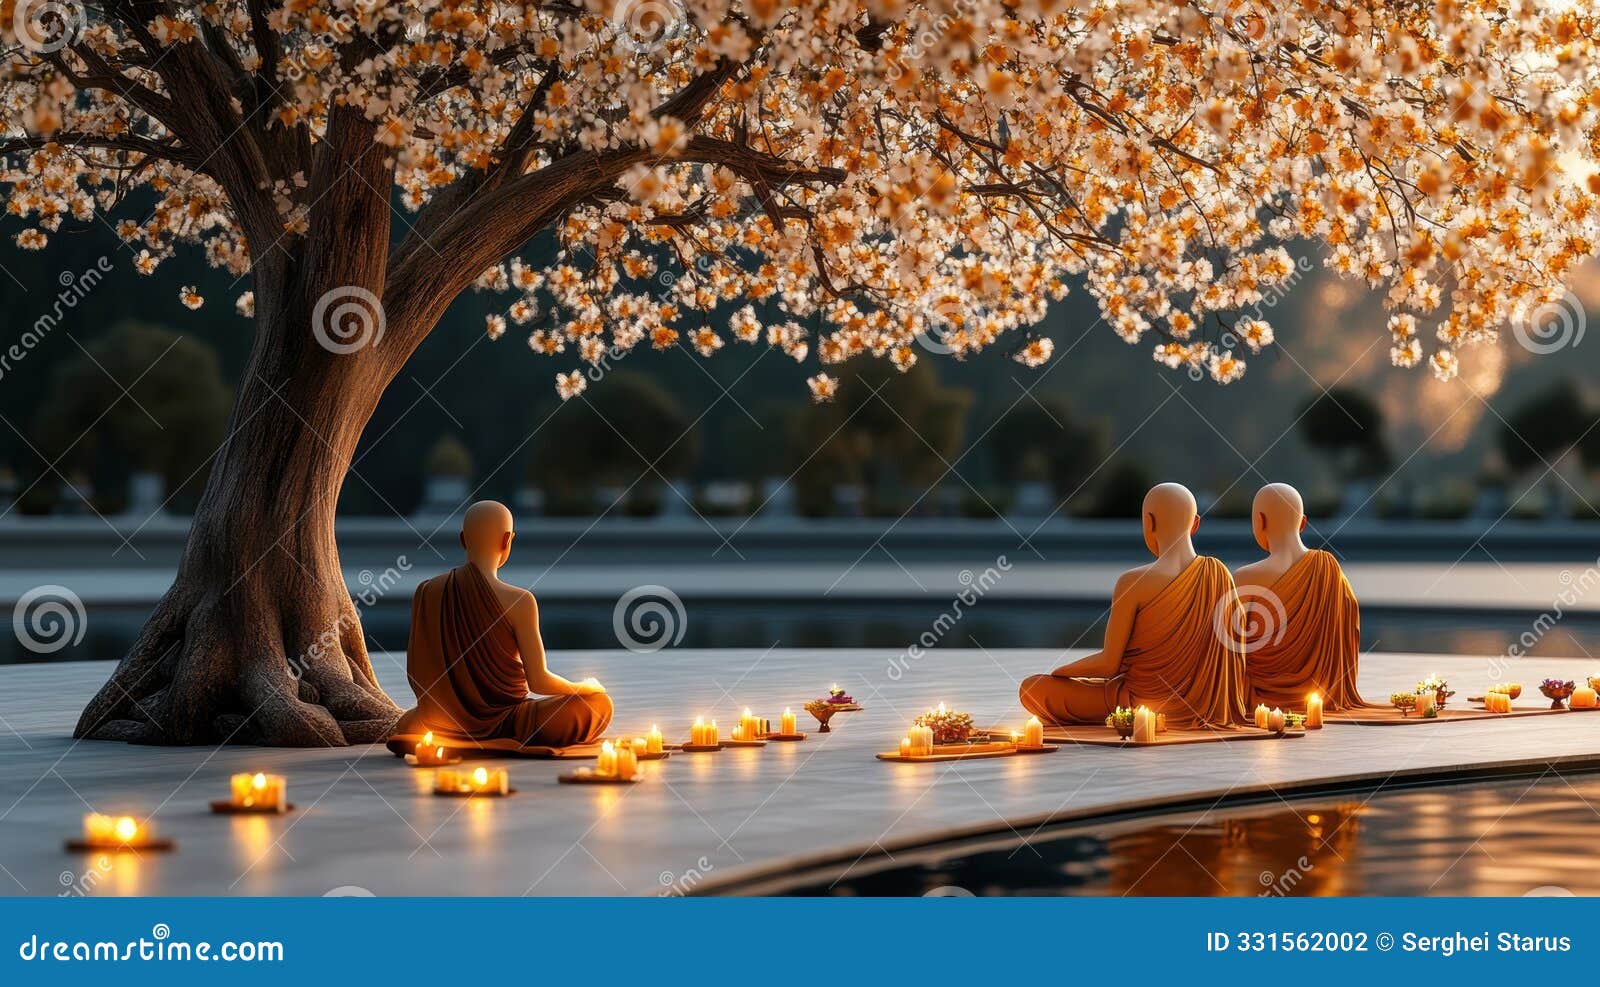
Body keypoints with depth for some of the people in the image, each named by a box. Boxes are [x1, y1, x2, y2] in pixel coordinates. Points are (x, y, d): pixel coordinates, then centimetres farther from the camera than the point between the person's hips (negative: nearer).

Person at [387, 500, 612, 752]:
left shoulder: (426, 592, -7)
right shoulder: (518, 601, -20)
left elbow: (414, 674, 0)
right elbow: (538, 681, -17)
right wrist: (588, 687, 3)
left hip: (447, 725, 6)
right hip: (503, 723, -6)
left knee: (408, 722, 40)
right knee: (600, 703, 7)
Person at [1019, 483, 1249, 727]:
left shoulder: (1133, 583, -19)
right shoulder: (1218, 573, -7)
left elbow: (1108, 664, -14)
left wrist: (1060, 671, 5)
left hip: (1143, 703, -6)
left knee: (1031, 688, 2)